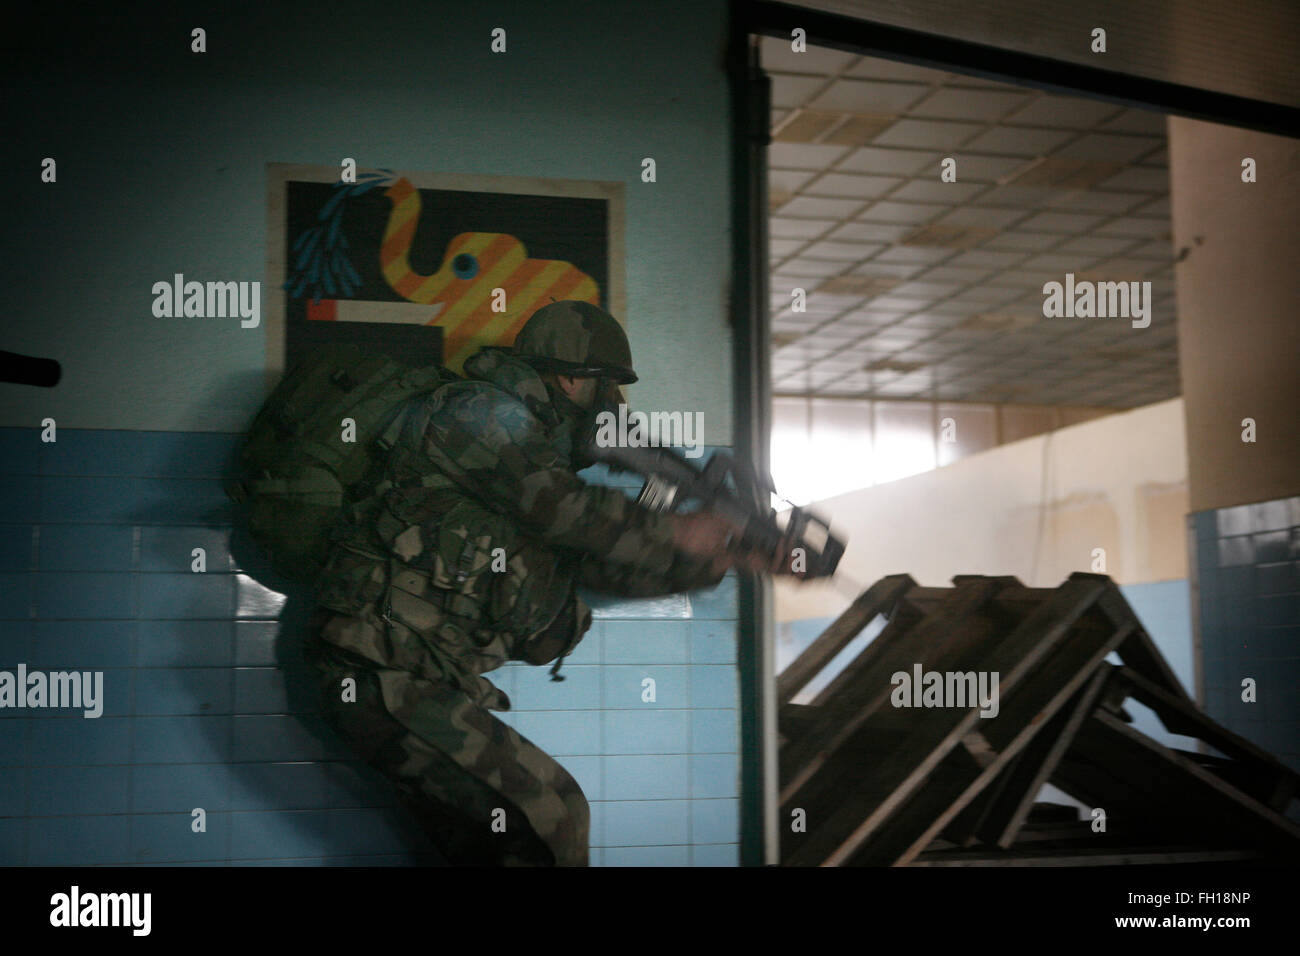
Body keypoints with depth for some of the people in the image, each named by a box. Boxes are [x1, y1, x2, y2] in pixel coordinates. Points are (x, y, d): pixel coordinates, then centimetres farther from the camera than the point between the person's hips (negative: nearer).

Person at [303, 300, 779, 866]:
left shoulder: (538, 448, 21)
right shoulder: (482, 412, -6)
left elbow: (601, 565, 21)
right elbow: (561, 507, -18)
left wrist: (724, 561, 18)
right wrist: (673, 534, -8)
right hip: (385, 675, -10)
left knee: (488, 845, 14)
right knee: (551, 818, -12)